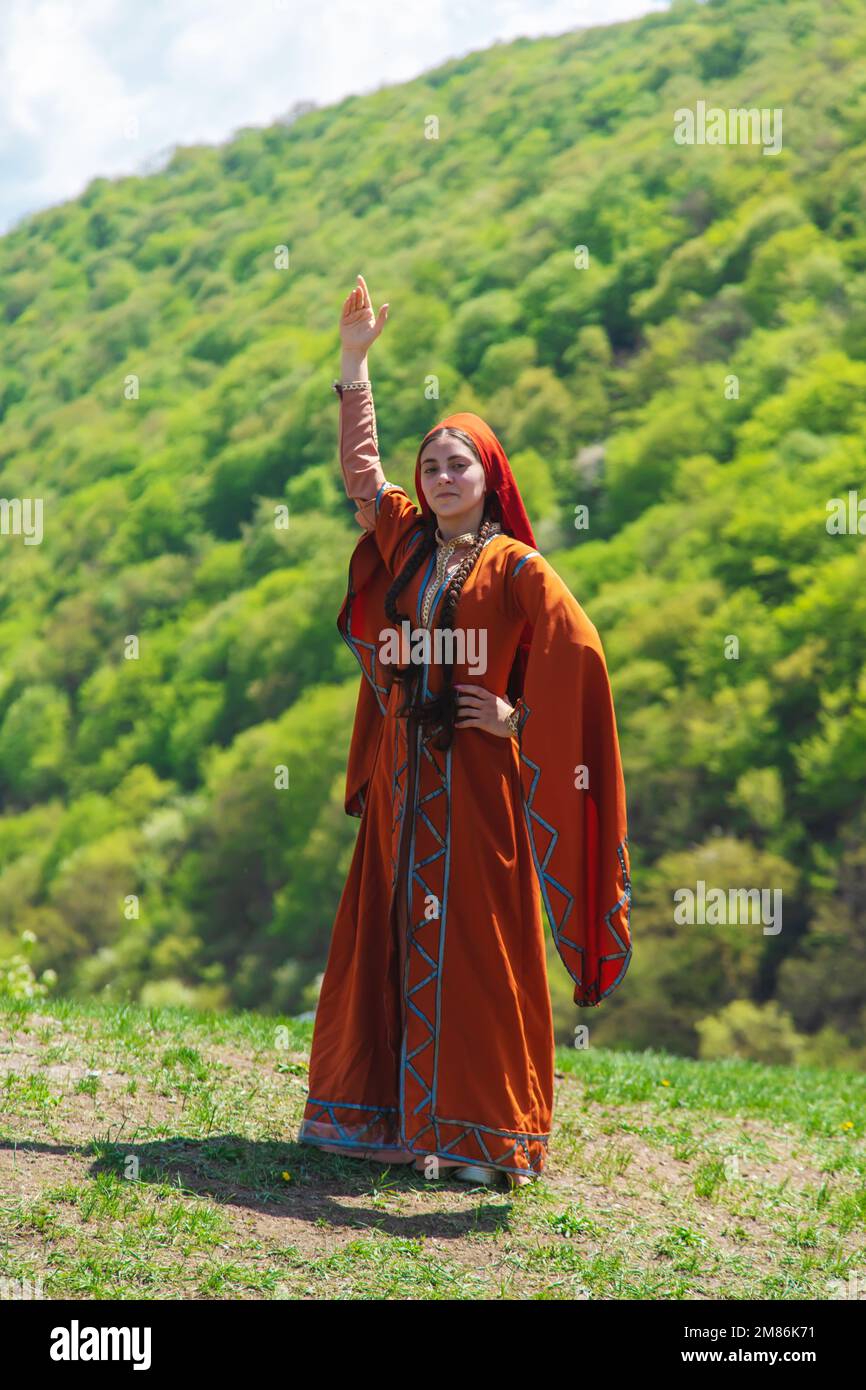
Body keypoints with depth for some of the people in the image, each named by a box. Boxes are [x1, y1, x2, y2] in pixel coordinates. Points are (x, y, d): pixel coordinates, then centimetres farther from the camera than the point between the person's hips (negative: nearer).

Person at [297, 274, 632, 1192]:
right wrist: (354, 361, 12)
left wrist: (519, 715, -9)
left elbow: (578, 655, -8)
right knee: (392, 939, 6)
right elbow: (358, 462, 15)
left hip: (479, 780, -5)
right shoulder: (403, 544, 11)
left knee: (478, 951, -4)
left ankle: (486, 1136, 1)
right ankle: (390, 1111, 14)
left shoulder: (516, 568, -3)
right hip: (403, 777, 5)